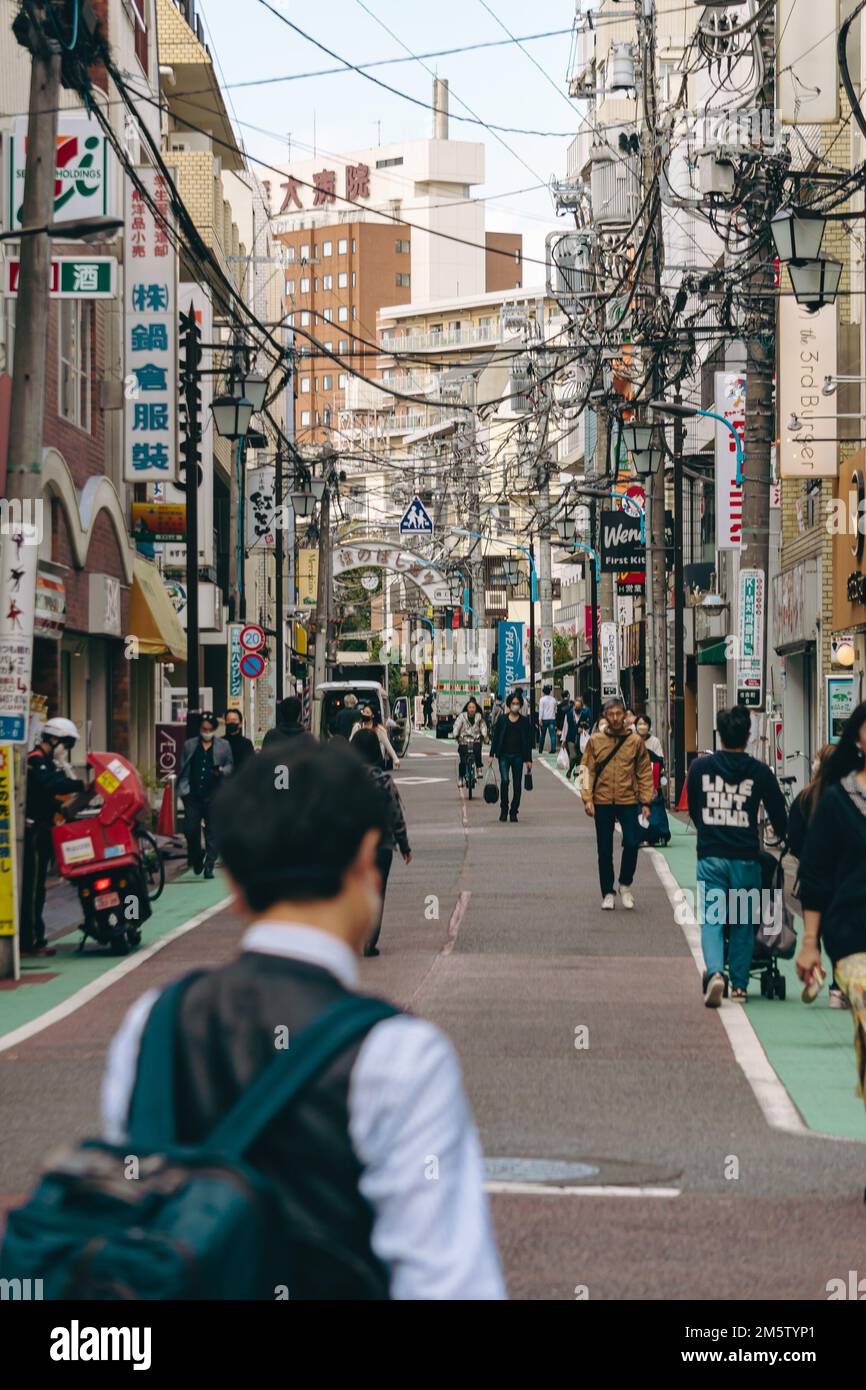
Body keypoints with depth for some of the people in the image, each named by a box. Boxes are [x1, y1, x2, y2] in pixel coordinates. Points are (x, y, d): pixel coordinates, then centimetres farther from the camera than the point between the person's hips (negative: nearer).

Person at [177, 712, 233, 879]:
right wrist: (182, 789, 0)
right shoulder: (189, 745, 12)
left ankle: (209, 865, 2)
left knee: (212, 831, -2)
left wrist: (222, 771, -13)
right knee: (191, 829, 0)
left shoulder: (224, 745, 9)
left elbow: (230, 765, 9)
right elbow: (183, 769, 11)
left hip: (214, 795, -1)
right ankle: (196, 860, 23)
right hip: (193, 795, 1)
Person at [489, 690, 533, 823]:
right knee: (504, 780, -16)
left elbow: (528, 741, 6)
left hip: (518, 756, 1)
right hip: (504, 755, -1)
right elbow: (495, 737, 7)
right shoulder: (502, 719, 4)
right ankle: (503, 810, -3)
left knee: (517, 785, 2)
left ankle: (513, 812, 13)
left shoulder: (525, 721, 4)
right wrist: (492, 754, 1)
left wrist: (529, 759, 2)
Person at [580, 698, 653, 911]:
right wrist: (587, 799, -8)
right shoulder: (595, 741, 1)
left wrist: (645, 801, -1)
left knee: (632, 843, -10)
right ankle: (608, 893, 16)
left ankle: (625, 885, 13)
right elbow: (587, 770, 1)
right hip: (602, 802, 1)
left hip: (628, 801, -1)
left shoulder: (635, 741, 2)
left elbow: (644, 772, 4)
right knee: (605, 851, 5)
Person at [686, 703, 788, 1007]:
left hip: (710, 857, 0)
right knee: (743, 924, 13)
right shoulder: (760, 771, -4)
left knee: (711, 920, 1)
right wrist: (781, 837, 28)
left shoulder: (700, 766, 0)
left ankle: (714, 971, -22)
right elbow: (779, 816, 5)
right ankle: (739, 985, 16)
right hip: (746, 858, 0)